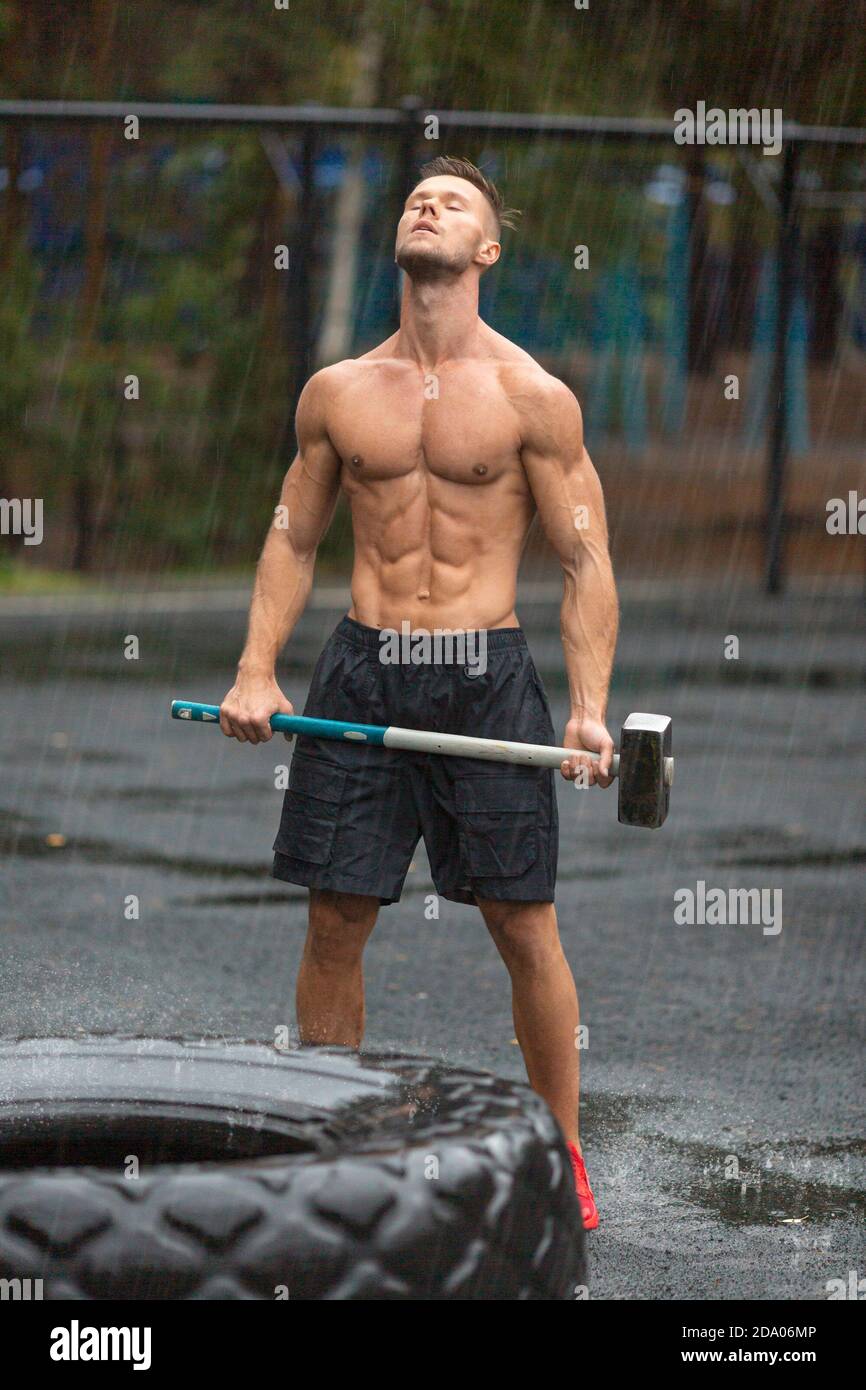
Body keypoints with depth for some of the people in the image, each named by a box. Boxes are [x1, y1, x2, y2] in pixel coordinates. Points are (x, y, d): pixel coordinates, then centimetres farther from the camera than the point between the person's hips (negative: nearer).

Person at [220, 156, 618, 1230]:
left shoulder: (532, 399, -2)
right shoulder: (337, 393, 7)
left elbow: (583, 559, -2)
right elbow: (294, 537, 15)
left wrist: (589, 707, -11)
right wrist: (257, 670, 3)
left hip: (486, 673, -3)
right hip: (362, 669, 3)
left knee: (524, 926, 1)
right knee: (334, 921, 4)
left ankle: (563, 1158, 13)